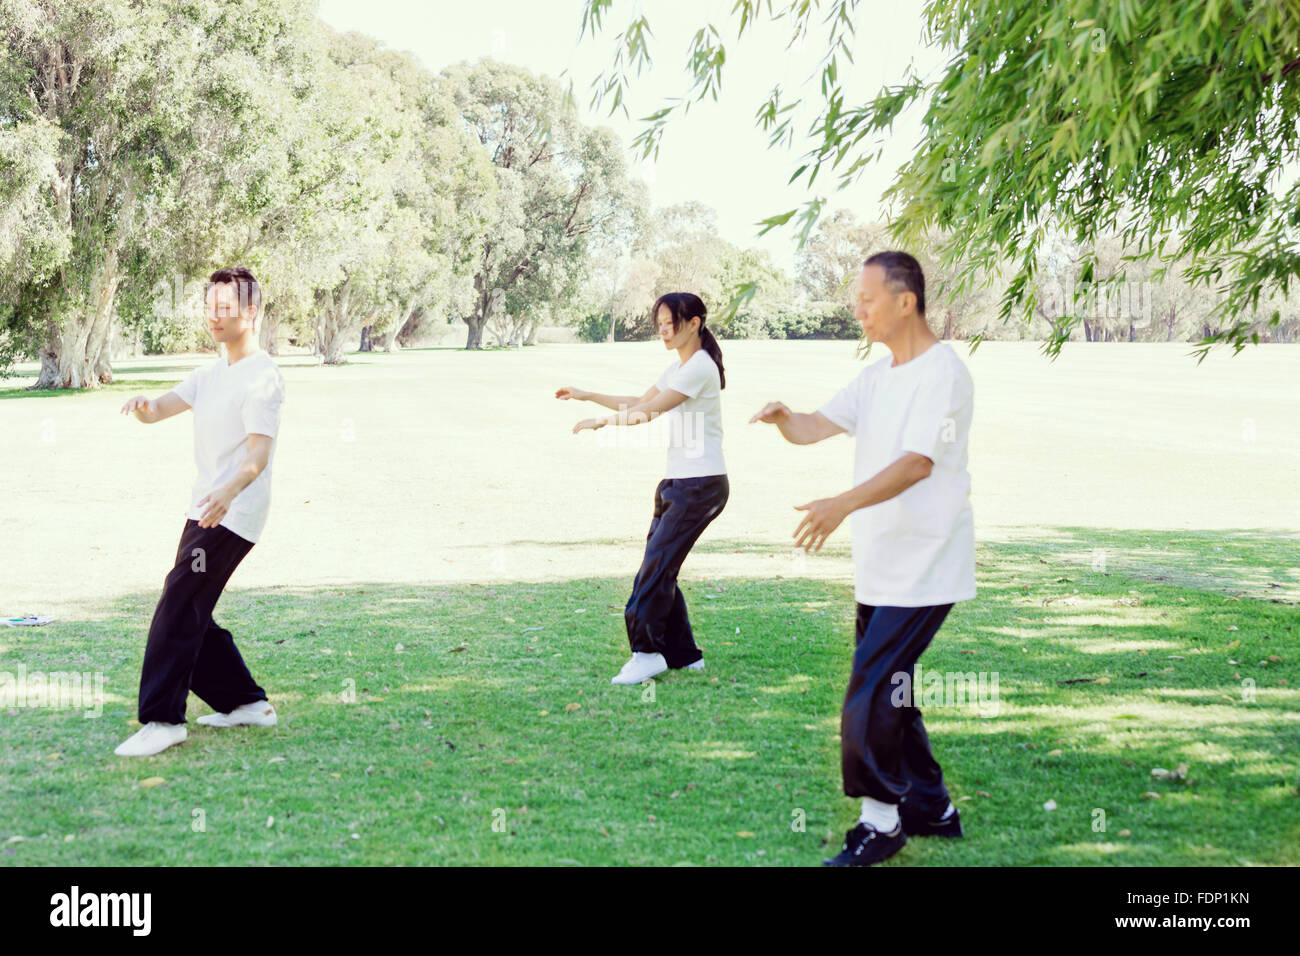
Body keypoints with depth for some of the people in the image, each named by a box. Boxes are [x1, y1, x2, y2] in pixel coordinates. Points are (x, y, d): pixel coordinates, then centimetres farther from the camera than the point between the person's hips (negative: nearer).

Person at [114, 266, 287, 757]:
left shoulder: (262, 376, -12)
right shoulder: (211, 372, 17)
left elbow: (259, 453, -24)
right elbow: (159, 411, 11)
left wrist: (229, 491, -44)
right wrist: (143, 405, -15)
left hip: (234, 512, -9)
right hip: (205, 509, 9)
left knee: (178, 605, -16)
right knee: (189, 615, 11)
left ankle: (162, 718, -15)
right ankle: (246, 702, 22)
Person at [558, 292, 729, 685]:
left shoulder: (700, 366, -13)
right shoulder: (677, 368, 17)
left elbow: (650, 412, -16)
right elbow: (639, 402, 27)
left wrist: (600, 422, -5)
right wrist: (587, 395, 21)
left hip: (702, 485, -9)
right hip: (677, 482, 9)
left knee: (656, 565, -13)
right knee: (658, 568, 6)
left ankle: (648, 652, -9)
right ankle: (683, 654, 13)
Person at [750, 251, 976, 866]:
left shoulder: (943, 373, -14)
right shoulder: (877, 377, 14)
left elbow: (917, 463, -24)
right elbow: (813, 428, 8)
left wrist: (844, 504, -36)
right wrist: (782, 417, -15)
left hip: (924, 571, -9)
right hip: (878, 569, 9)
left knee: (871, 691, -12)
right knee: (886, 690, 14)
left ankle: (882, 820, -2)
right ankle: (932, 810, 25)